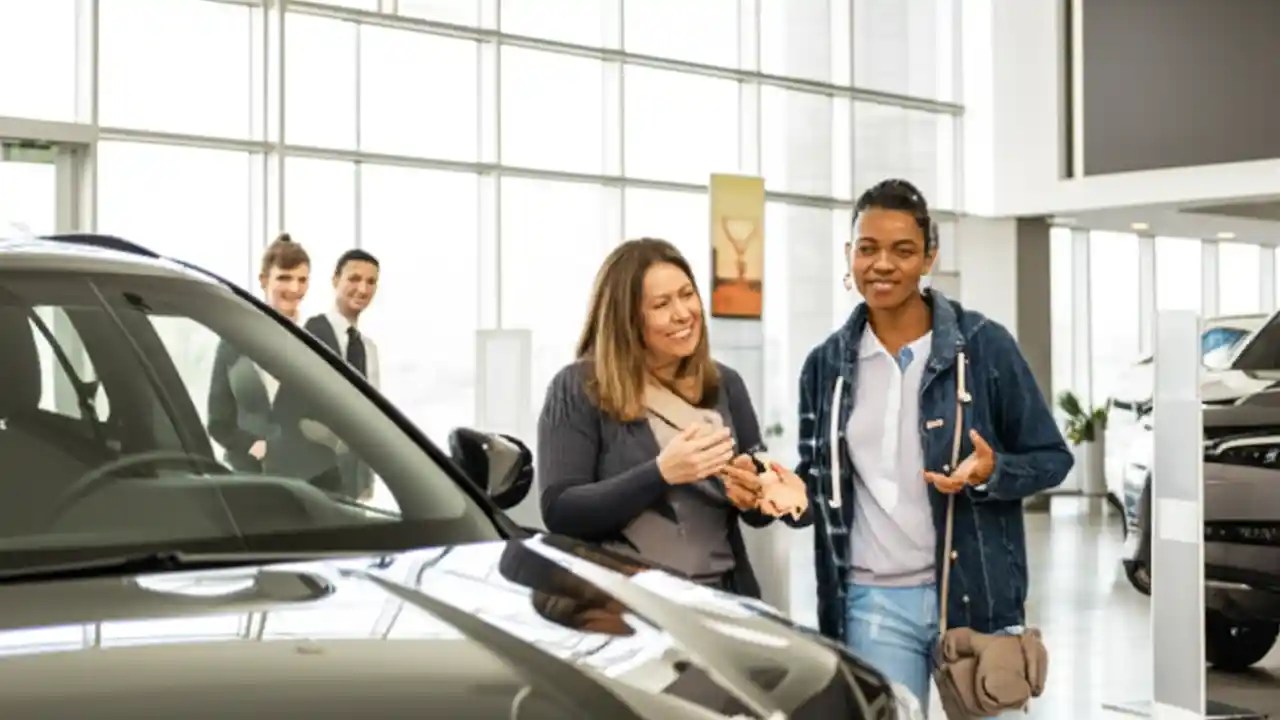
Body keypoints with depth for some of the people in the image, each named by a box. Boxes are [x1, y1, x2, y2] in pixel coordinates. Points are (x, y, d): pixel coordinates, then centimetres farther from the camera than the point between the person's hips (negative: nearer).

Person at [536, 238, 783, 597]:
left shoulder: (726, 384, 8)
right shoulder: (578, 388, -6)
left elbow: (760, 512, 12)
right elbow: (559, 513, -13)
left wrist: (753, 496, -11)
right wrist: (660, 473, -23)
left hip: (722, 596, 4)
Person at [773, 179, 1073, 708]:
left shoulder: (983, 345, -4)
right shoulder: (826, 364, 6)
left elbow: (1051, 457, 1)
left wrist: (992, 473, -19)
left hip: (975, 598, -2)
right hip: (872, 604, 2)